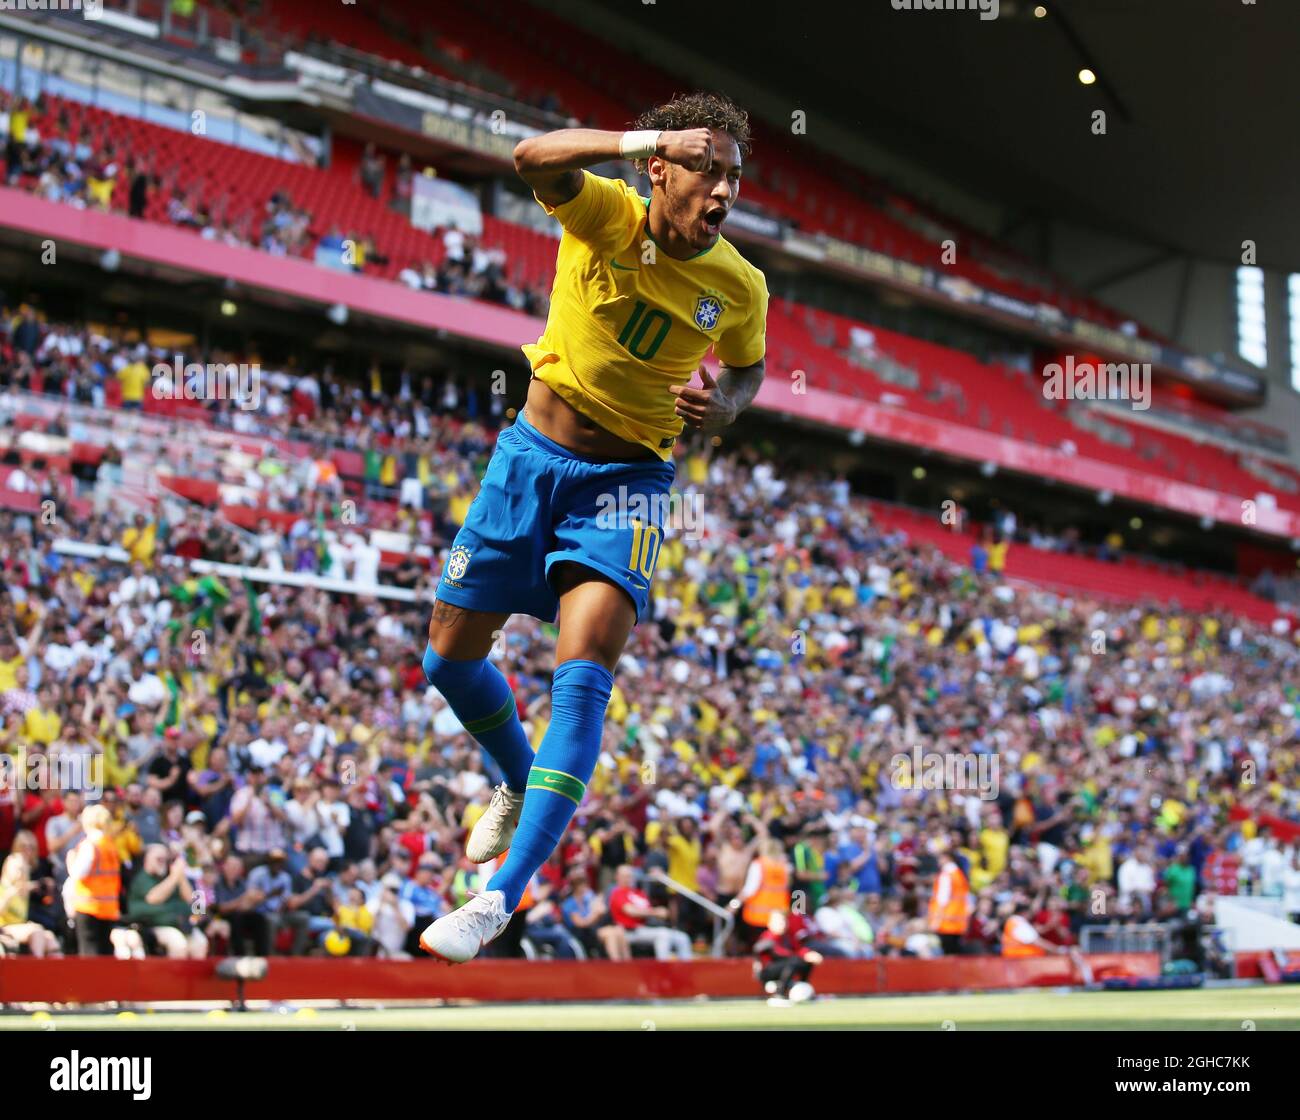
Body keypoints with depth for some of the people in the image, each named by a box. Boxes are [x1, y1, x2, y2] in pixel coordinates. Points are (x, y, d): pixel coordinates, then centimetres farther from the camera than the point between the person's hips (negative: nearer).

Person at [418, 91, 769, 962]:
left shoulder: (741, 286, -6)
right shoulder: (603, 212, -10)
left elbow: (748, 369, 14)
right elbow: (534, 158, -31)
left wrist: (723, 407, -9)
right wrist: (645, 139, -45)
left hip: (627, 481, -2)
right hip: (533, 454, 2)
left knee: (583, 674, -22)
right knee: (450, 658, 8)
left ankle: (503, 895, -23)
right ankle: (522, 784, 39)